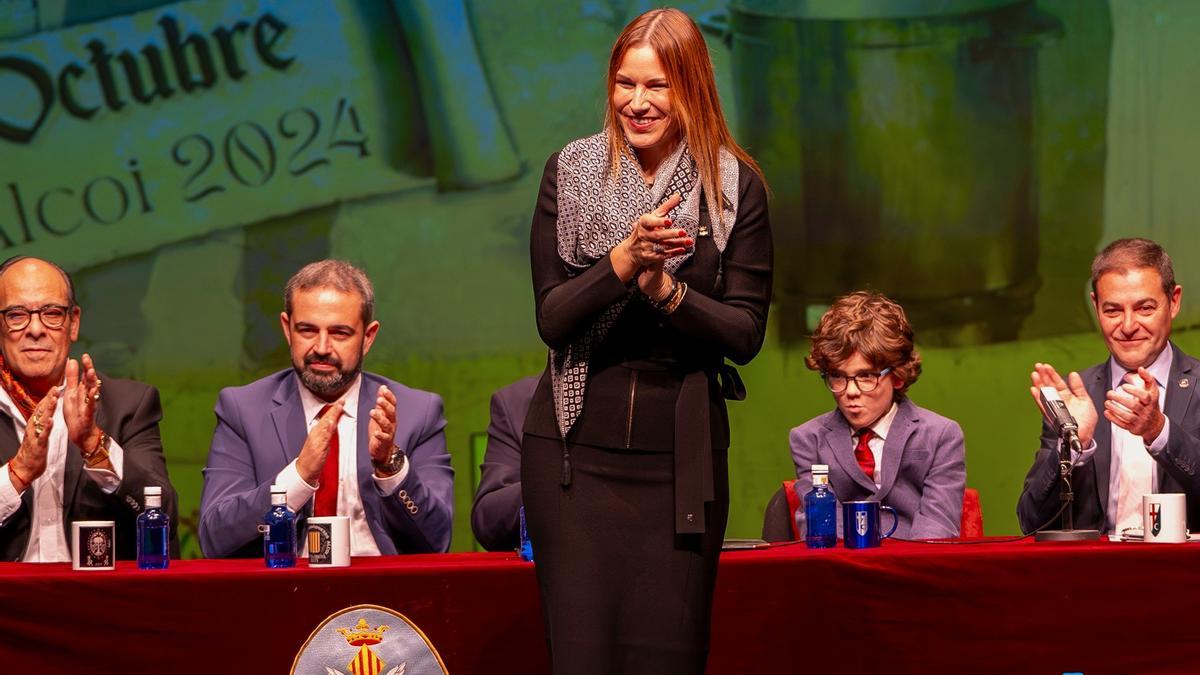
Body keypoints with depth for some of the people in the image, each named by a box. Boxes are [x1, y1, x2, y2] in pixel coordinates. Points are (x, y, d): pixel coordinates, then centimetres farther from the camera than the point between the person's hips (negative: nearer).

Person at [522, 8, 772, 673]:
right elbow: (551, 319, -4)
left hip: (681, 452, 0)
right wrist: (624, 258, -19)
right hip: (575, 448, 0)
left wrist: (665, 288, -17)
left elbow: (746, 333, -2)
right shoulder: (570, 171, 2)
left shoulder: (735, 186, 0)